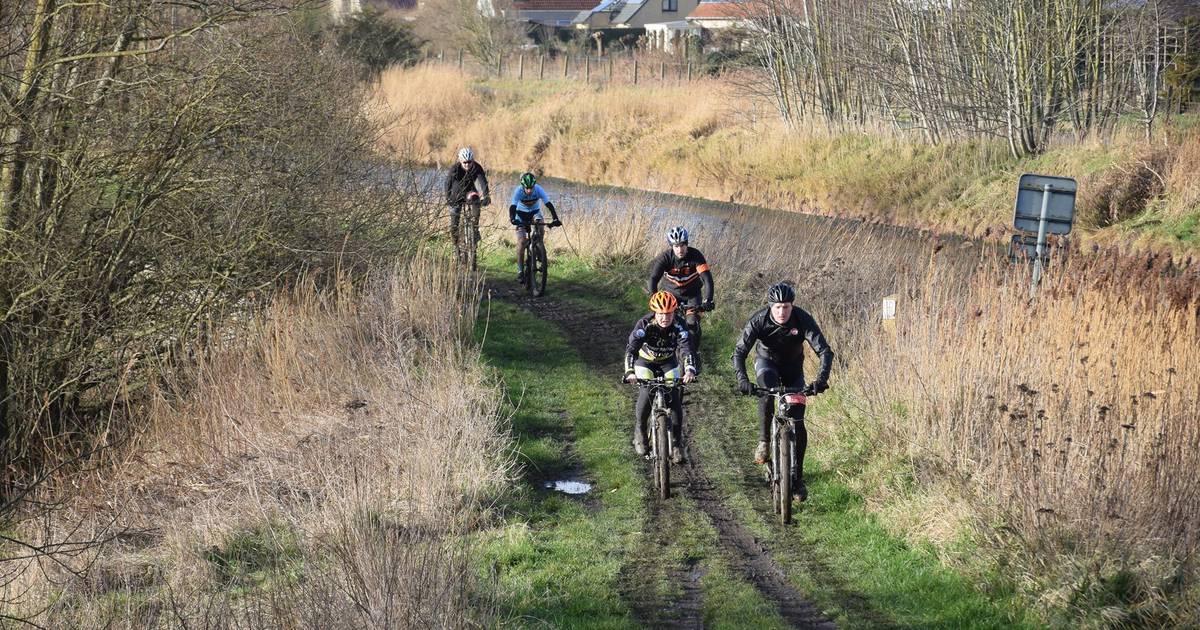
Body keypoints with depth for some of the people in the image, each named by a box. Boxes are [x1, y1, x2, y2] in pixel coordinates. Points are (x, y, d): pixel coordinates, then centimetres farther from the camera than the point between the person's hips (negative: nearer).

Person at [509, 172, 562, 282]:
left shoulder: (539, 189, -27)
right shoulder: (518, 191, -29)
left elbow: (549, 205, -32)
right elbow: (512, 206, -38)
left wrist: (555, 219, -46)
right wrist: (512, 218, -58)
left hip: (535, 212, 1)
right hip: (521, 214, -1)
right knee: (521, 241, -15)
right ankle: (520, 271, -8)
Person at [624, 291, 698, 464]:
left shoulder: (678, 327, -28)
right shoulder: (644, 324, -31)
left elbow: (687, 349, -39)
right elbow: (631, 349, -40)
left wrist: (690, 370, -59)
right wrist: (630, 372, -57)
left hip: (668, 362, 1)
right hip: (645, 361, -1)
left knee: (675, 397, -14)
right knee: (647, 391, -26)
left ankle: (677, 444, 0)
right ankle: (639, 432, -2)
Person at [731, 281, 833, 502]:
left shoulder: (803, 319, -29)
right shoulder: (759, 320, -29)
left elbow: (825, 351, -33)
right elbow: (739, 351, -33)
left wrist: (821, 378, -50)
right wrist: (742, 379, -50)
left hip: (793, 366, 1)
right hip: (767, 361, -1)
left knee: (798, 422, -6)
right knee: (768, 390, -37)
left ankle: (797, 478, 4)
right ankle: (763, 440, -18)